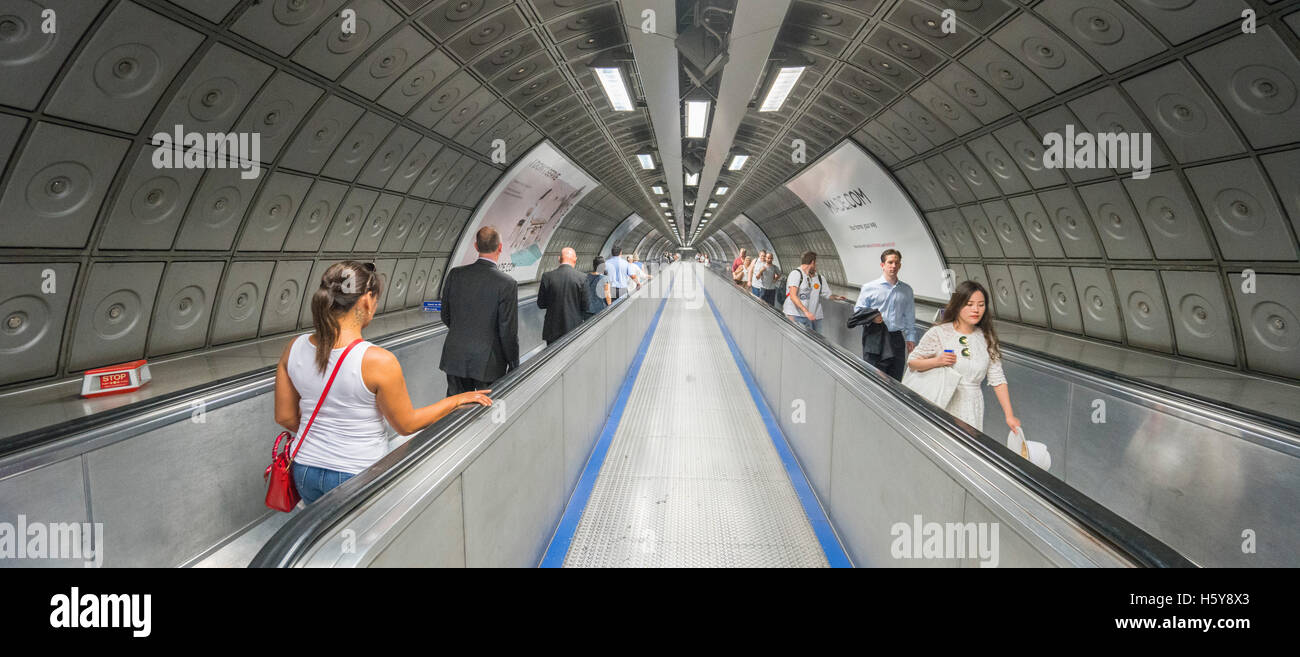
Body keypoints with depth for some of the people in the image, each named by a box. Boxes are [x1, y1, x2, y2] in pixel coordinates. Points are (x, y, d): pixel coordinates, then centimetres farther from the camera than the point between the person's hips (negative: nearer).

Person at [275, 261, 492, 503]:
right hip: (356, 476, -5)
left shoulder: (294, 349, -7)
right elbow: (406, 424, -12)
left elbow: (285, 417, 2)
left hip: (305, 472, 6)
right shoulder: (378, 361, -24)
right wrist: (457, 400, -1)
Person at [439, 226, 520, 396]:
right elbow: (508, 331, -12)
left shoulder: (455, 275, -3)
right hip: (488, 363, -4)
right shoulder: (507, 284, -15)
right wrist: (514, 365, 0)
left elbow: (446, 316, 7)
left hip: (455, 358, 4)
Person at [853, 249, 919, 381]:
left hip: (896, 340, 3)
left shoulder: (906, 290, 12)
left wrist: (911, 338, 9)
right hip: (874, 341, -3)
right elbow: (858, 310, 4)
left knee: (895, 380, 6)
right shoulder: (869, 288, 1)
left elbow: (910, 318, 15)